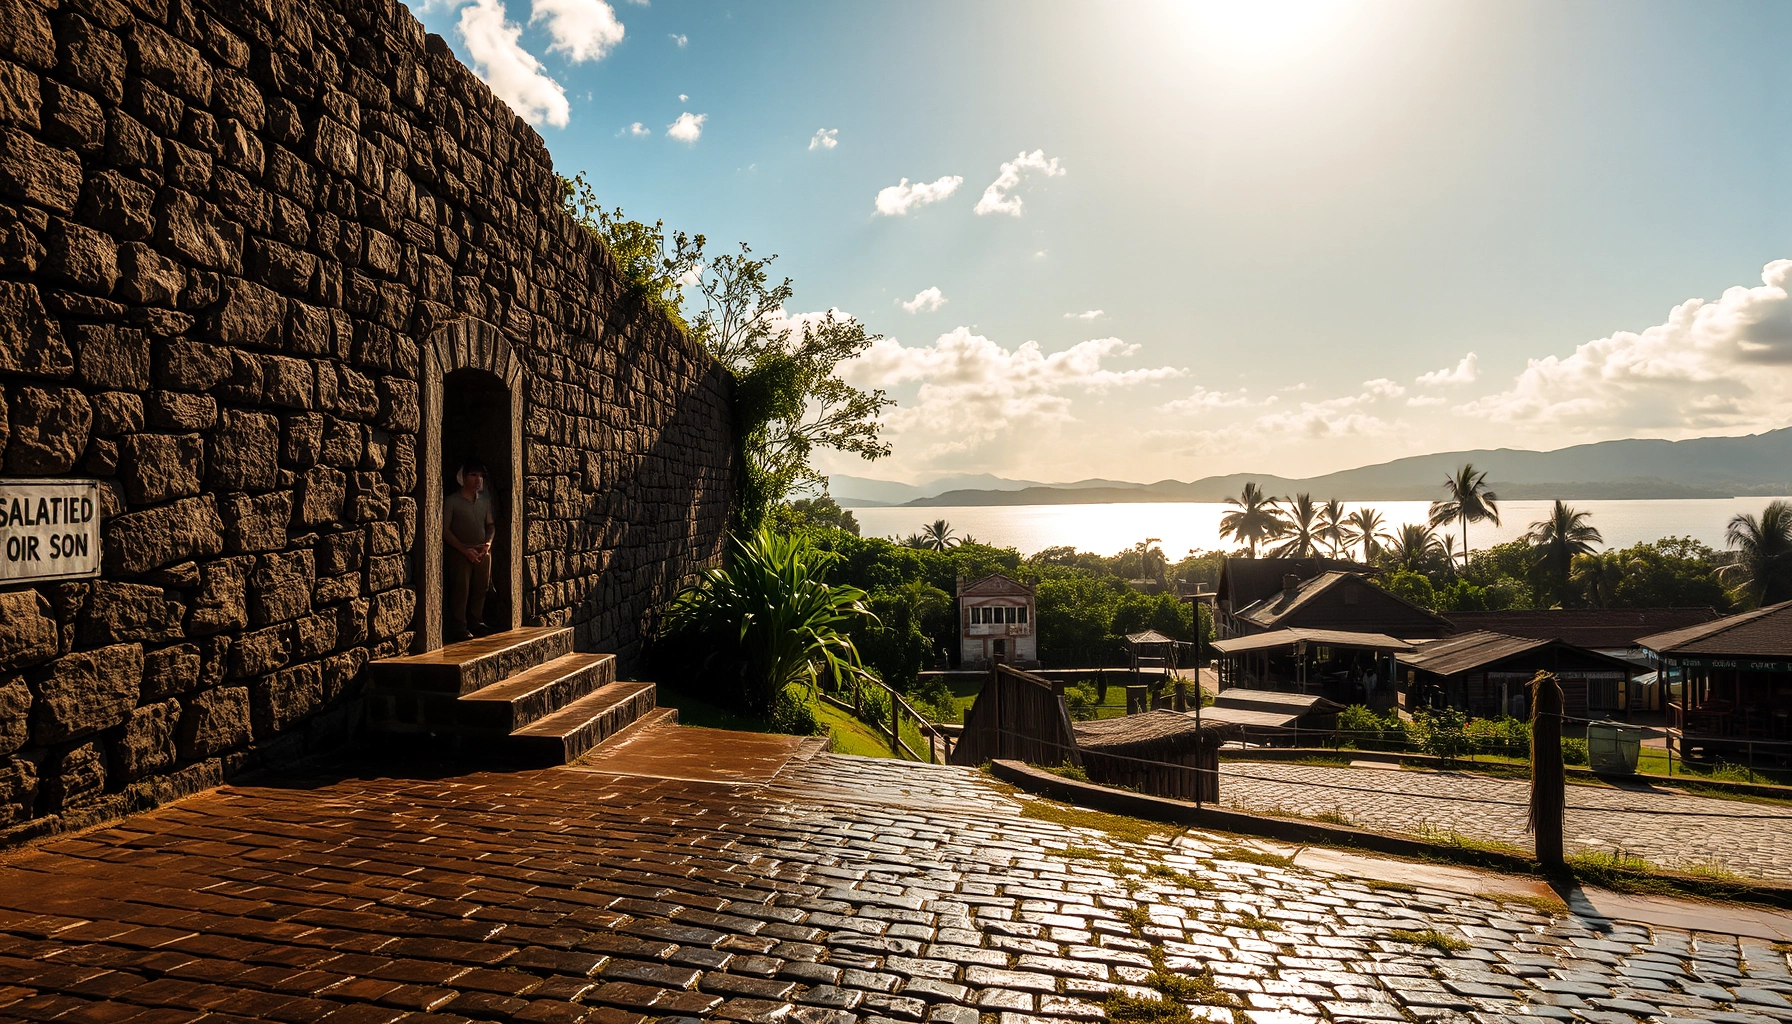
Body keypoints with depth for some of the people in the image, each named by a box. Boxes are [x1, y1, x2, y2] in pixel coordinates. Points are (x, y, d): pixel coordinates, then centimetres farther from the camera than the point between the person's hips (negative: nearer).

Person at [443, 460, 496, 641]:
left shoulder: (485, 500, 10)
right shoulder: (452, 501, -5)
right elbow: (445, 530, -7)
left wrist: (488, 542, -2)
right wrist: (464, 549, -14)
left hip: (483, 552, 5)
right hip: (459, 552, -5)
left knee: (480, 588, 7)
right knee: (461, 590, -4)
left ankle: (476, 623, 20)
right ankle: (459, 628, 5)